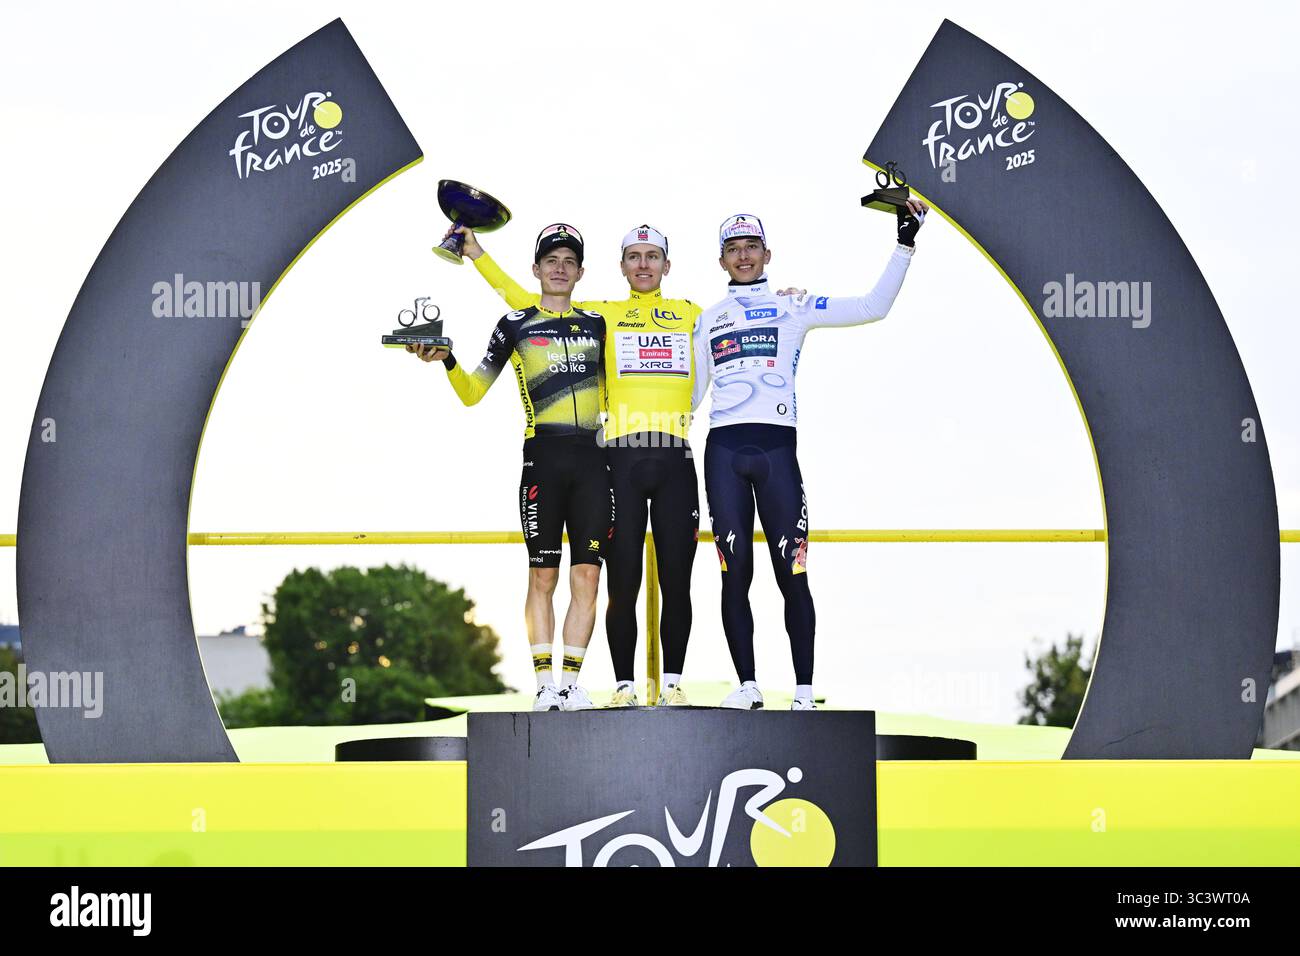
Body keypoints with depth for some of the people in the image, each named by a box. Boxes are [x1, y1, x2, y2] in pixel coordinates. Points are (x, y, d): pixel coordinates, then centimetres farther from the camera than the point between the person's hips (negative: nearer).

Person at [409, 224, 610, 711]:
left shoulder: (596, 324, 16)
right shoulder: (516, 326, 9)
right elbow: (472, 393, 9)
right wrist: (446, 360, -7)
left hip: (592, 457, 2)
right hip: (543, 455, -2)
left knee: (586, 578, -1)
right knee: (543, 576, -3)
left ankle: (572, 683, 2)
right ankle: (545, 685, 0)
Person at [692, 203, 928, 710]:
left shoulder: (793, 306, 12)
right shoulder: (707, 320, 20)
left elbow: (873, 307, 6)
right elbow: (689, 394, 22)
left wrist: (905, 245, 1)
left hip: (775, 445, -2)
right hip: (723, 449, 2)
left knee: (792, 573, -6)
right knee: (735, 572, 0)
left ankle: (804, 689, -2)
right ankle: (747, 685, 5)